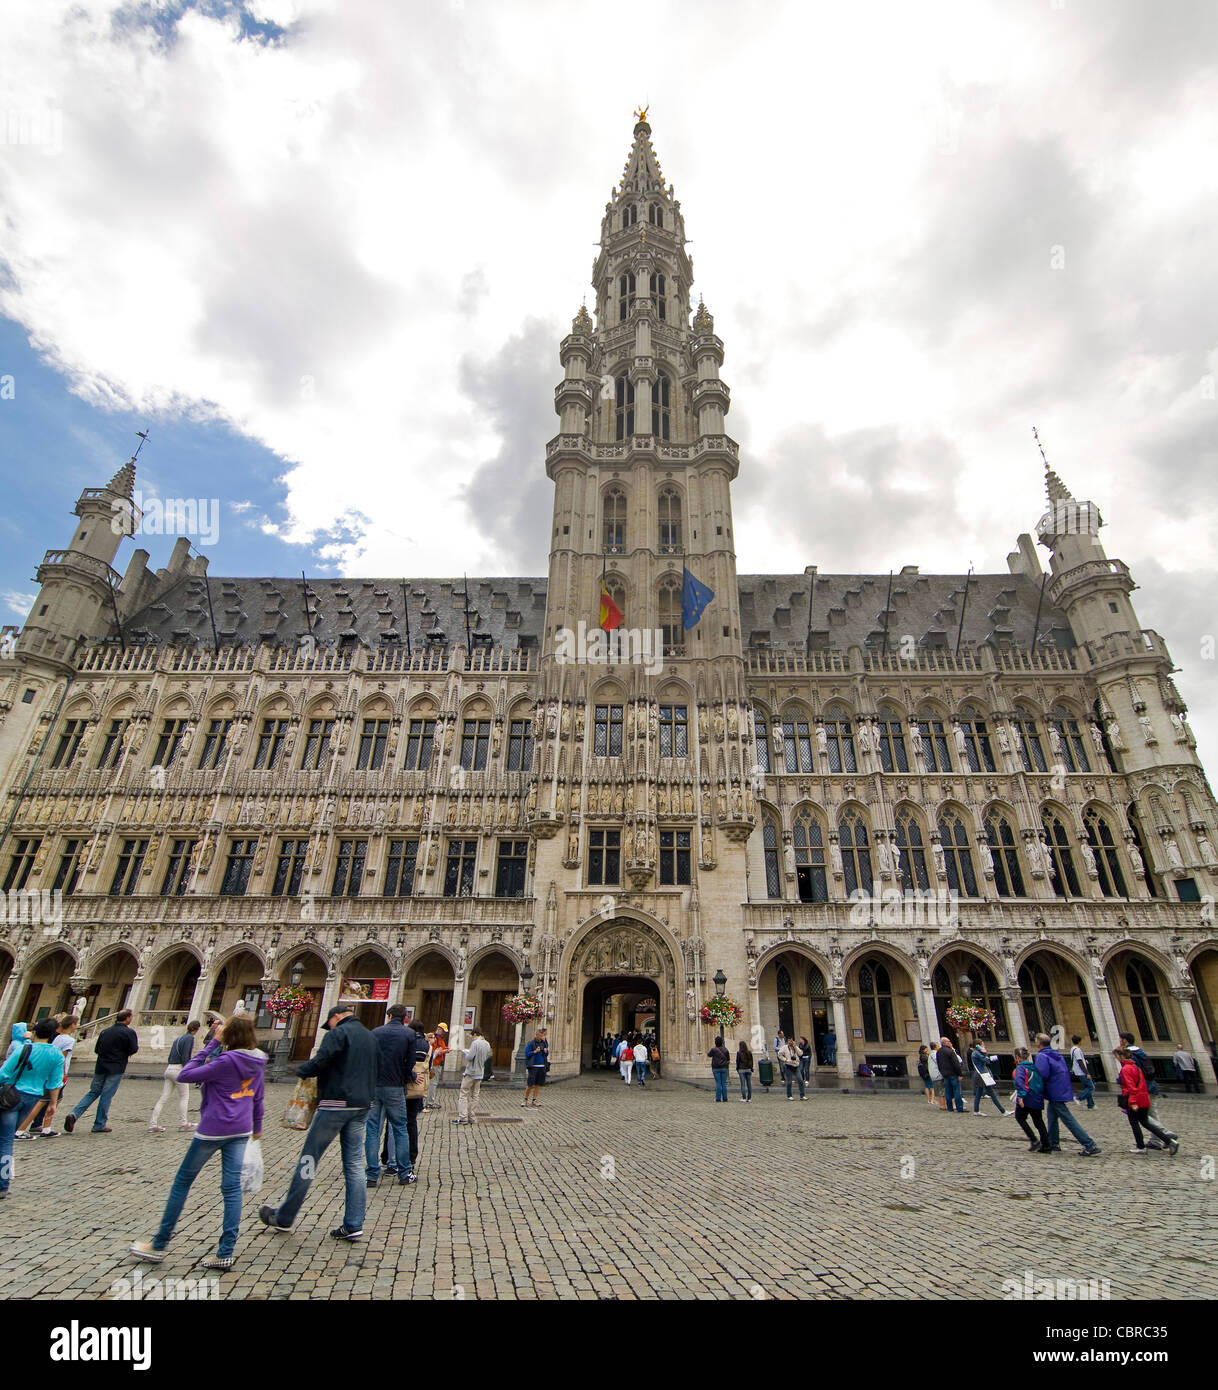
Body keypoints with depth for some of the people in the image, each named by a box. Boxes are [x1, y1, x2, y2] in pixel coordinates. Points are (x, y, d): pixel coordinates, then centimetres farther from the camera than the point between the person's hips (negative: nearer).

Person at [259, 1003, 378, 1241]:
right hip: (362, 1106, 7)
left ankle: (283, 1217, 21)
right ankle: (353, 1225, 10)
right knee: (354, 1165, 10)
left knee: (309, 1159, 8)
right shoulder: (370, 1037, 15)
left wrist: (300, 1069, 0)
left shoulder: (338, 1033, -9)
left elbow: (319, 1063, -19)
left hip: (335, 1104, -7)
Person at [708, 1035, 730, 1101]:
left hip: (716, 1069, -2)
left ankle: (718, 1098, -1)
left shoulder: (713, 1050, -9)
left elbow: (708, 1055, 10)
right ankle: (724, 1098, 7)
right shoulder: (725, 1049, -1)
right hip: (724, 1068, 2)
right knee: (724, 1084, 7)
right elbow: (728, 1059, 8)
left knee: (718, 1084, 0)